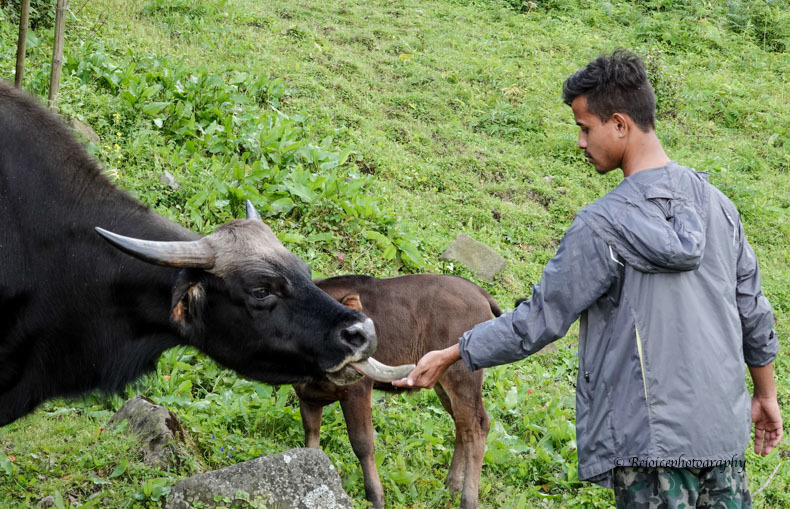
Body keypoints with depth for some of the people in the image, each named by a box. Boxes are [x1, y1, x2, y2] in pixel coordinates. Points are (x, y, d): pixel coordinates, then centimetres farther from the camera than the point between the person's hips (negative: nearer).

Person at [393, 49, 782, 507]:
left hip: (650, 441, -6)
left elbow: (539, 320, -8)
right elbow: (753, 312, 13)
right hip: (725, 430, 6)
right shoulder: (716, 205, 6)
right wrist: (766, 393, 26)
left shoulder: (603, 226, -13)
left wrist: (450, 356, 3)